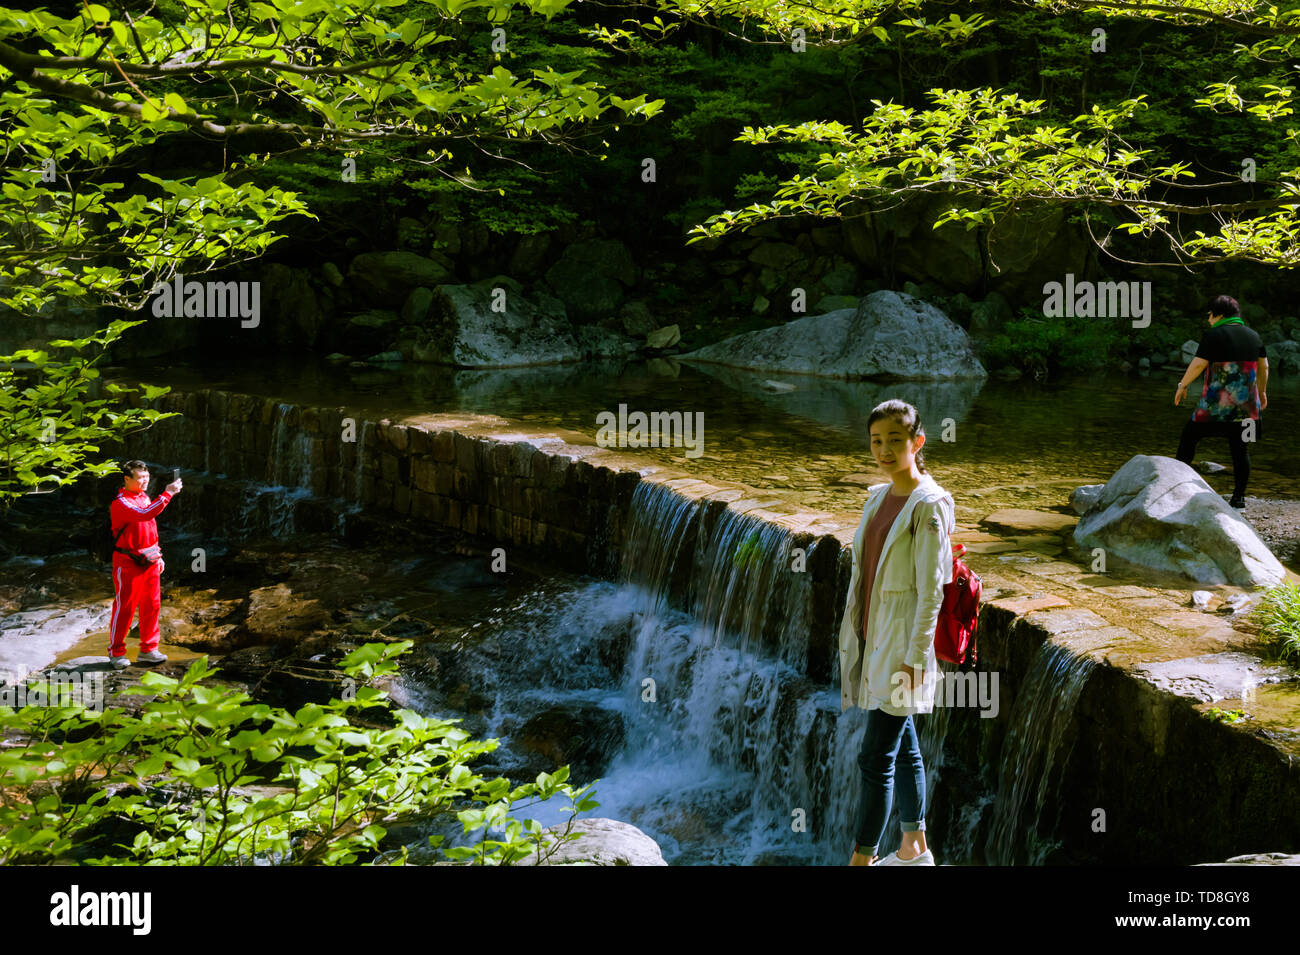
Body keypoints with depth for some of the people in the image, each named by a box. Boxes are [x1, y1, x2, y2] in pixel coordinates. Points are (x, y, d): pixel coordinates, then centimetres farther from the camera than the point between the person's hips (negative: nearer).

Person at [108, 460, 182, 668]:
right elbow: (145, 514, -32)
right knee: (124, 607, -1)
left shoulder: (144, 498, 13)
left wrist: (157, 555, 20)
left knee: (152, 605, 8)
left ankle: (148, 650, 16)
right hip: (128, 563, -8)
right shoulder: (120, 503, -15)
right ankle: (116, 653, 11)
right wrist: (168, 494, -32)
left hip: (149, 562, 8)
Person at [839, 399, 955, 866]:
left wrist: (913, 660, -19)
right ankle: (914, 847, 30)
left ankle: (861, 858, 4)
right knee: (903, 746, 18)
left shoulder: (929, 505, -15)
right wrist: (856, 636, 15)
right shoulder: (877, 497, 9)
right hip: (872, 639, 8)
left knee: (875, 757, -5)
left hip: (903, 647, -8)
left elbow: (931, 592, -17)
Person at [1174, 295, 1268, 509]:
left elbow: (1198, 364, -10)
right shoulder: (1253, 335, 12)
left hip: (1217, 402, -5)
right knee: (1240, 448, 5)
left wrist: (1182, 385, 3)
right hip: (1246, 404, 5)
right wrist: (1262, 392, 31)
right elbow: (1263, 367, 19)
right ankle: (1239, 497, 6)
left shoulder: (1213, 335, -7)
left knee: (1189, 435, 11)